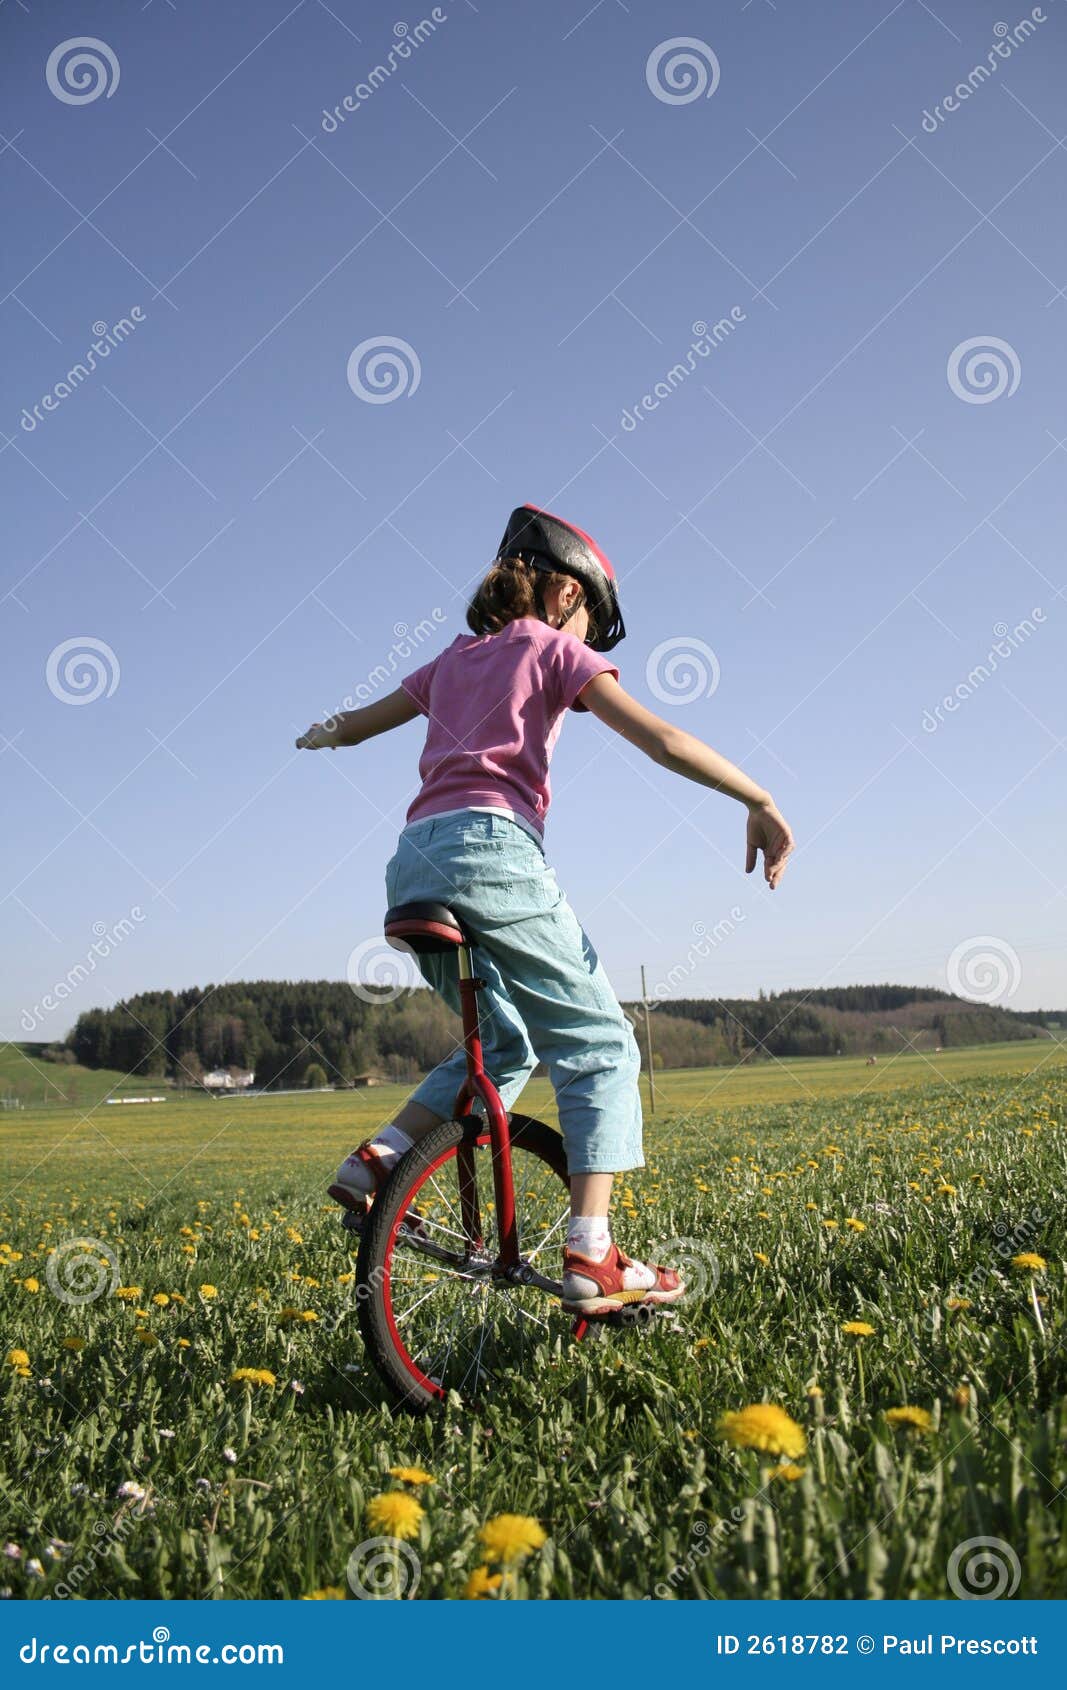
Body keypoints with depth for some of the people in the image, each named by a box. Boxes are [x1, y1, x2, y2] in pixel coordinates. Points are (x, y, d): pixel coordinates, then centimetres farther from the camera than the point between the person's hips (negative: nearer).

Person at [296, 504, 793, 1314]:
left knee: (503, 1046, 22)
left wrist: (322, 734, 60)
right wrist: (761, 802, -2)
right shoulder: (555, 649, 9)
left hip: (413, 862, 7)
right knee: (601, 1046, 1)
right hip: (492, 851, -7)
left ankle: (377, 1159, 6)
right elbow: (662, 739, -3)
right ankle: (594, 1259, -10)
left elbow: (353, 723, 37)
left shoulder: (455, 658, 26)